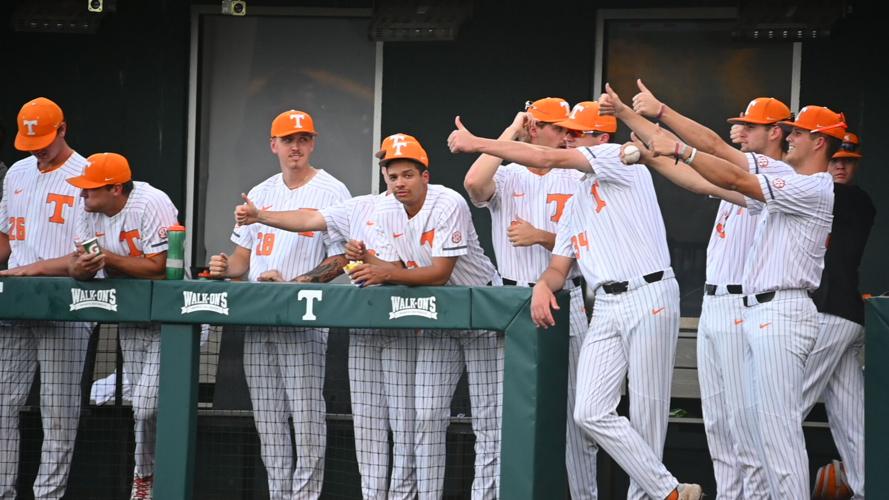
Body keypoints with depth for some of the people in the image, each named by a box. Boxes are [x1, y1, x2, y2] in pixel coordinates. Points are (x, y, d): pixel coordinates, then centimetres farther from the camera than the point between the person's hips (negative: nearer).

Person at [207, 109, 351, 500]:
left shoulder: (331, 192, -3)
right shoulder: (260, 193, 16)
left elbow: (338, 261, -8)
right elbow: (243, 255, 20)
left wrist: (293, 285, -20)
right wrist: (224, 267, -3)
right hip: (257, 319, 6)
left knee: (306, 418, -10)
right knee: (268, 419, 7)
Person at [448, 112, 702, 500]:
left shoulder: (621, 160, 0)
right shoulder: (575, 205, 24)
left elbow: (549, 159, -10)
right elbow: (559, 268, 21)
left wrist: (477, 143, -6)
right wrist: (542, 285, -5)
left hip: (649, 297, -8)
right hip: (606, 308, 8)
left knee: (647, 415, -5)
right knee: (590, 412, -5)